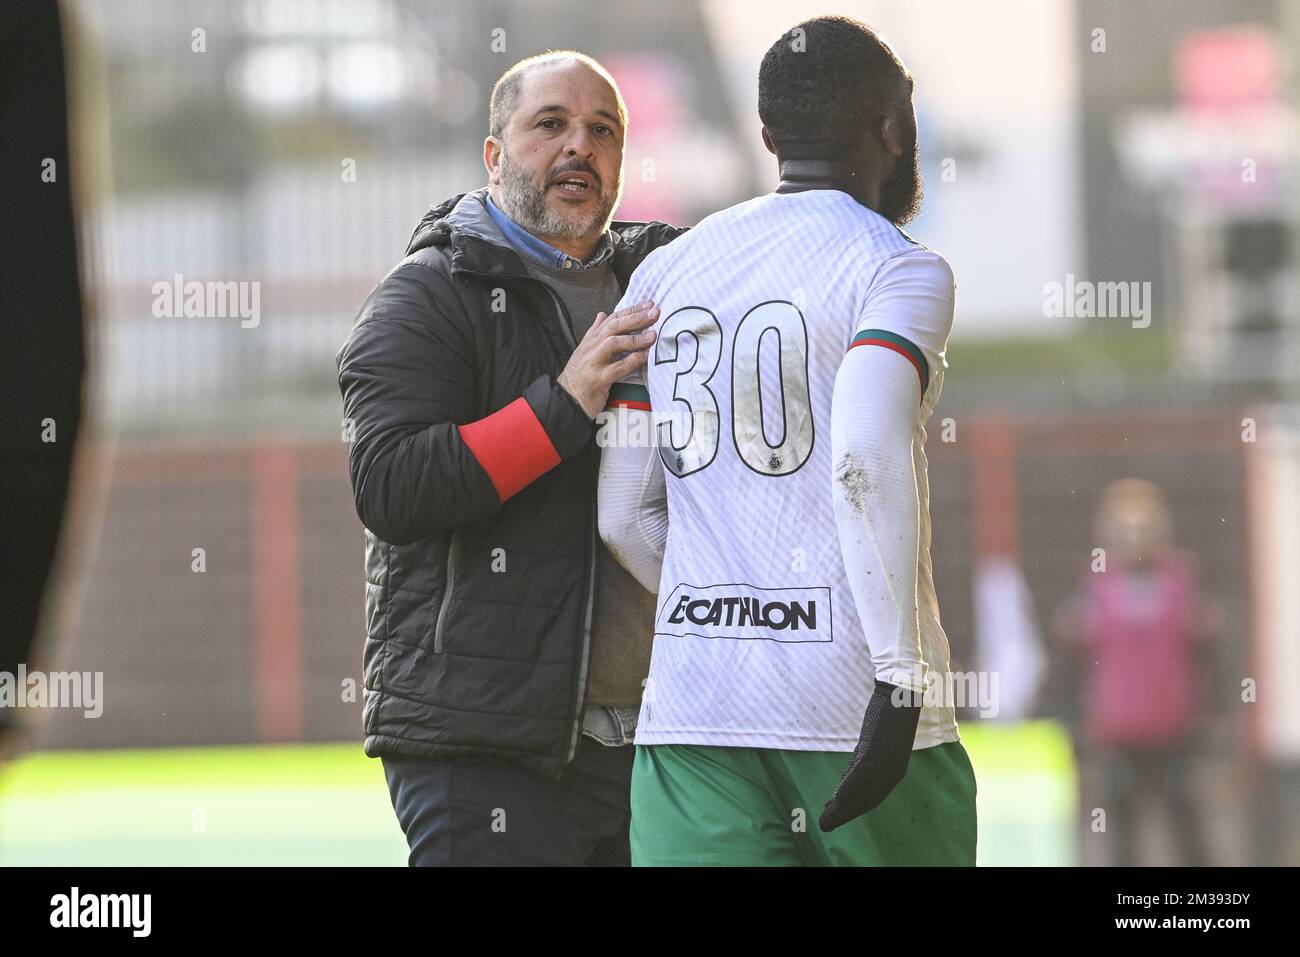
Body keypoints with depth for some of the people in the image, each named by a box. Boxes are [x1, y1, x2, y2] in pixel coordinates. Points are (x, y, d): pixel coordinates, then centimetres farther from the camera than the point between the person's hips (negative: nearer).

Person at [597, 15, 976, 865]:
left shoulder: (665, 275, 14)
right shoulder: (900, 270, -3)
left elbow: (625, 516, 13)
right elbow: (867, 456, -20)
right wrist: (901, 675, -20)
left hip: (694, 702, 4)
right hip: (849, 697, -4)